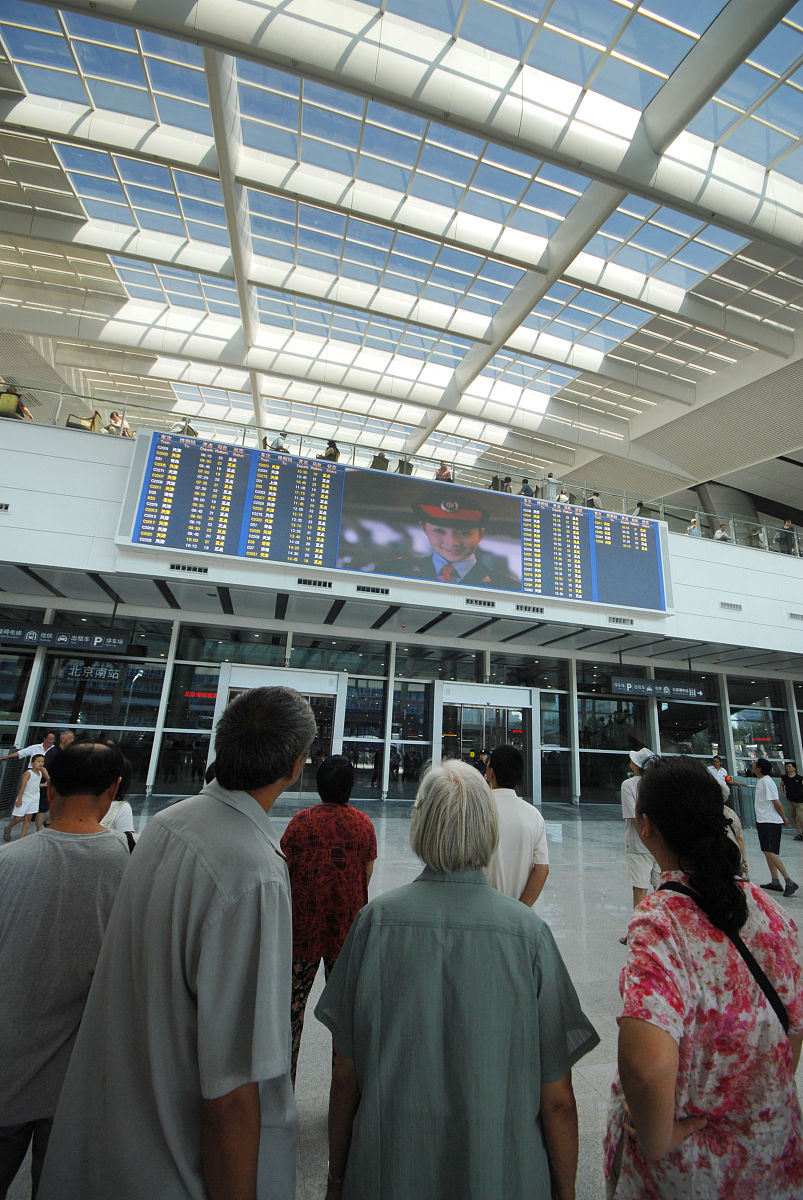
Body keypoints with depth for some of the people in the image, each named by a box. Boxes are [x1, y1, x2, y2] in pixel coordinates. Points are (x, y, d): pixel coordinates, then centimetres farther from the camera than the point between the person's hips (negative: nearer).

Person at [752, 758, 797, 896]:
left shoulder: (767, 782, -18)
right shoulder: (761, 781, 12)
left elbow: (777, 803, -18)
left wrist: (784, 818, -6)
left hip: (770, 822, -10)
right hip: (763, 821, 10)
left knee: (770, 852, -13)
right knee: (767, 851, 12)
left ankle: (790, 882, -7)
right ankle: (775, 882, 19)